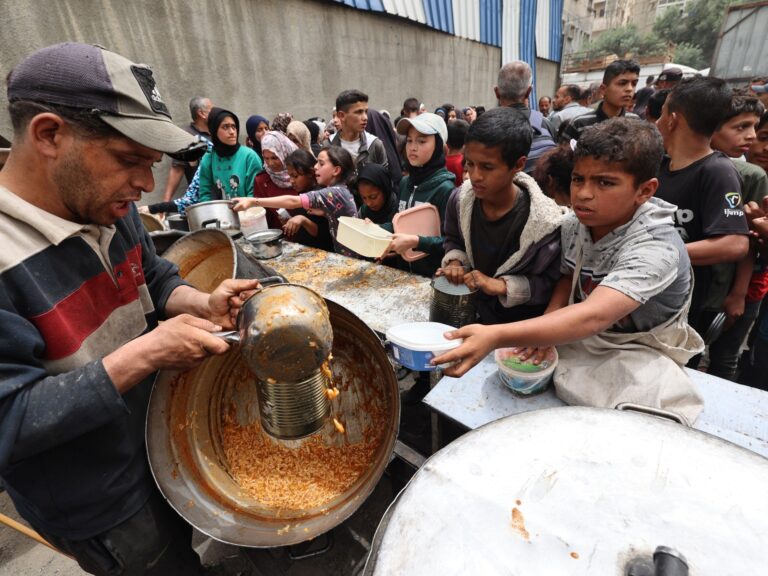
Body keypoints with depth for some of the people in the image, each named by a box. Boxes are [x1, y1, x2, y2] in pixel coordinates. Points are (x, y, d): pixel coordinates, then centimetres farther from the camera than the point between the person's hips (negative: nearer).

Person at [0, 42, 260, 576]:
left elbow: (156, 280, 5)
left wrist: (204, 305, -14)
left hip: (166, 440, 6)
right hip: (101, 507, -6)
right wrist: (144, 355, -31)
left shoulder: (108, 208, -6)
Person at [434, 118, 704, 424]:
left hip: (638, 353, -5)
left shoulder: (657, 249, -31)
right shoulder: (574, 225, -11)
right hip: (582, 338, 5)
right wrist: (546, 327, -15)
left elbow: (593, 316, -47)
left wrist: (495, 336, -60)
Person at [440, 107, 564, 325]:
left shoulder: (545, 222, -23)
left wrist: (502, 285, -25)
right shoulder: (460, 200, -10)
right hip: (469, 311, 2)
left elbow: (552, 283, -14)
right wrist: (455, 261, -12)